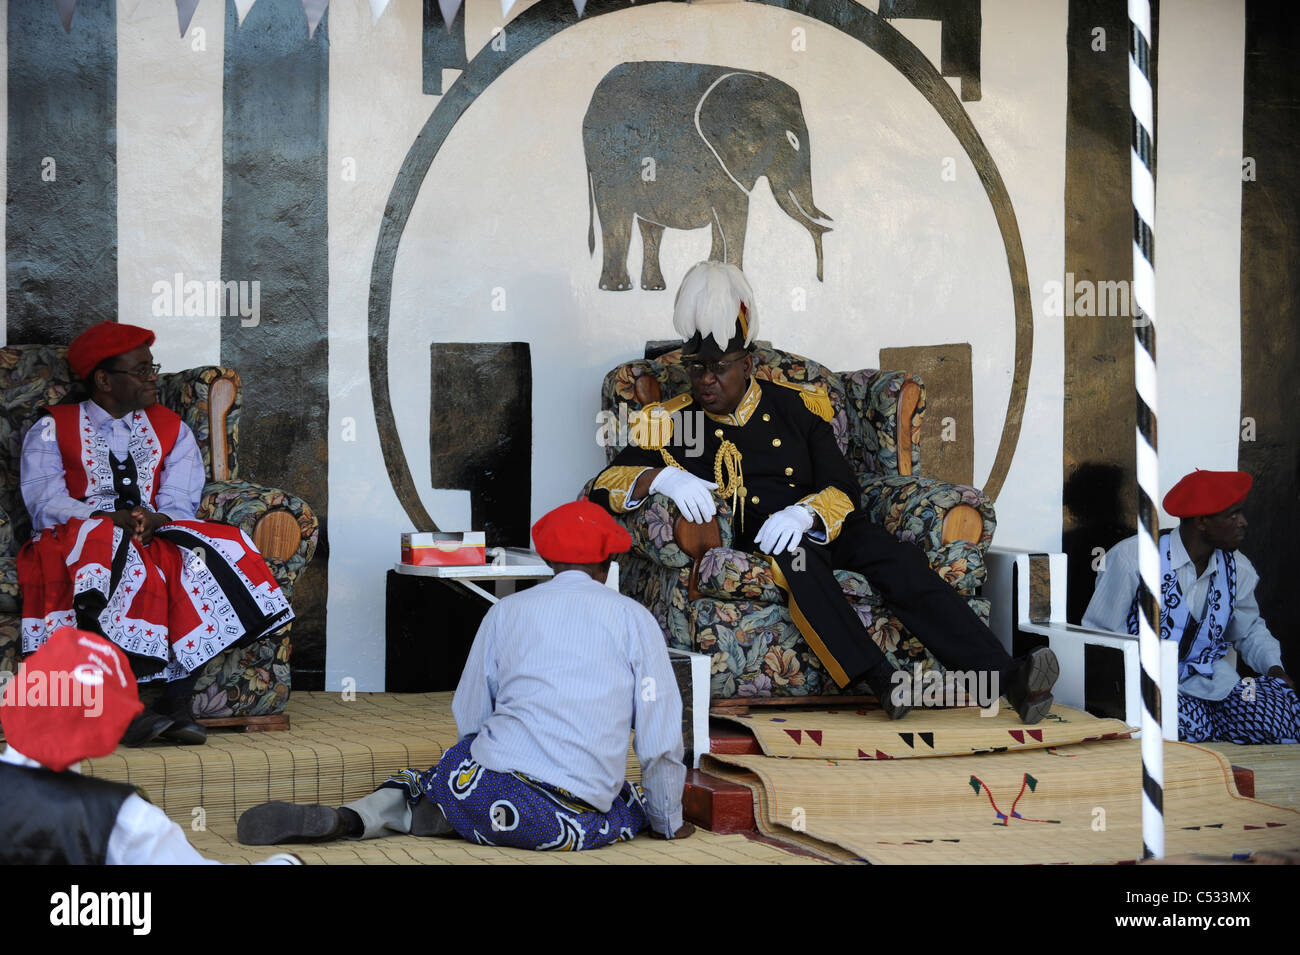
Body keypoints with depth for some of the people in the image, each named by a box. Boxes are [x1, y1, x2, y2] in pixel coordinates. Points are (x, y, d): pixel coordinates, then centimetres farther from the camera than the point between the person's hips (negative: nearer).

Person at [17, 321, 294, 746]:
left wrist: (154, 519, -19)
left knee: (201, 557, -30)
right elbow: (45, 503, -5)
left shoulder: (171, 429, 22)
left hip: (157, 539, 3)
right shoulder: (53, 429, 12)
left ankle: (177, 701, -35)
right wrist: (114, 519, -21)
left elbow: (179, 501, 6)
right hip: (77, 543, -3)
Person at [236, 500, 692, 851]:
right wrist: (669, 822, 21)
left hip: (488, 788, 3)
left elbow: (468, 719, 16)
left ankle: (351, 818, 0)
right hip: (574, 824, -3)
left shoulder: (506, 611, 14)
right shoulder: (634, 618, 9)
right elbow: (661, 739, 8)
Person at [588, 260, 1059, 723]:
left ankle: (1006, 677, -37)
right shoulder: (671, 422, 8)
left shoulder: (796, 407, 12)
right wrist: (660, 478, -22)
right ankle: (879, 680, -47)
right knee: (792, 552, -36)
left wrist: (803, 514, -18)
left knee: (899, 560, -26)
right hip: (751, 544, -2)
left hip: (823, 530, 2)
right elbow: (602, 488, 0)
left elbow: (844, 489, 6)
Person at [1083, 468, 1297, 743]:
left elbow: (1250, 630, 25)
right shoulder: (1132, 557, -10)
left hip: (1212, 683, 6)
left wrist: (1274, 667, 5)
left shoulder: (1238, 569, 7)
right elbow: (1098, 637, -6)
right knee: (1188, 726, -39)